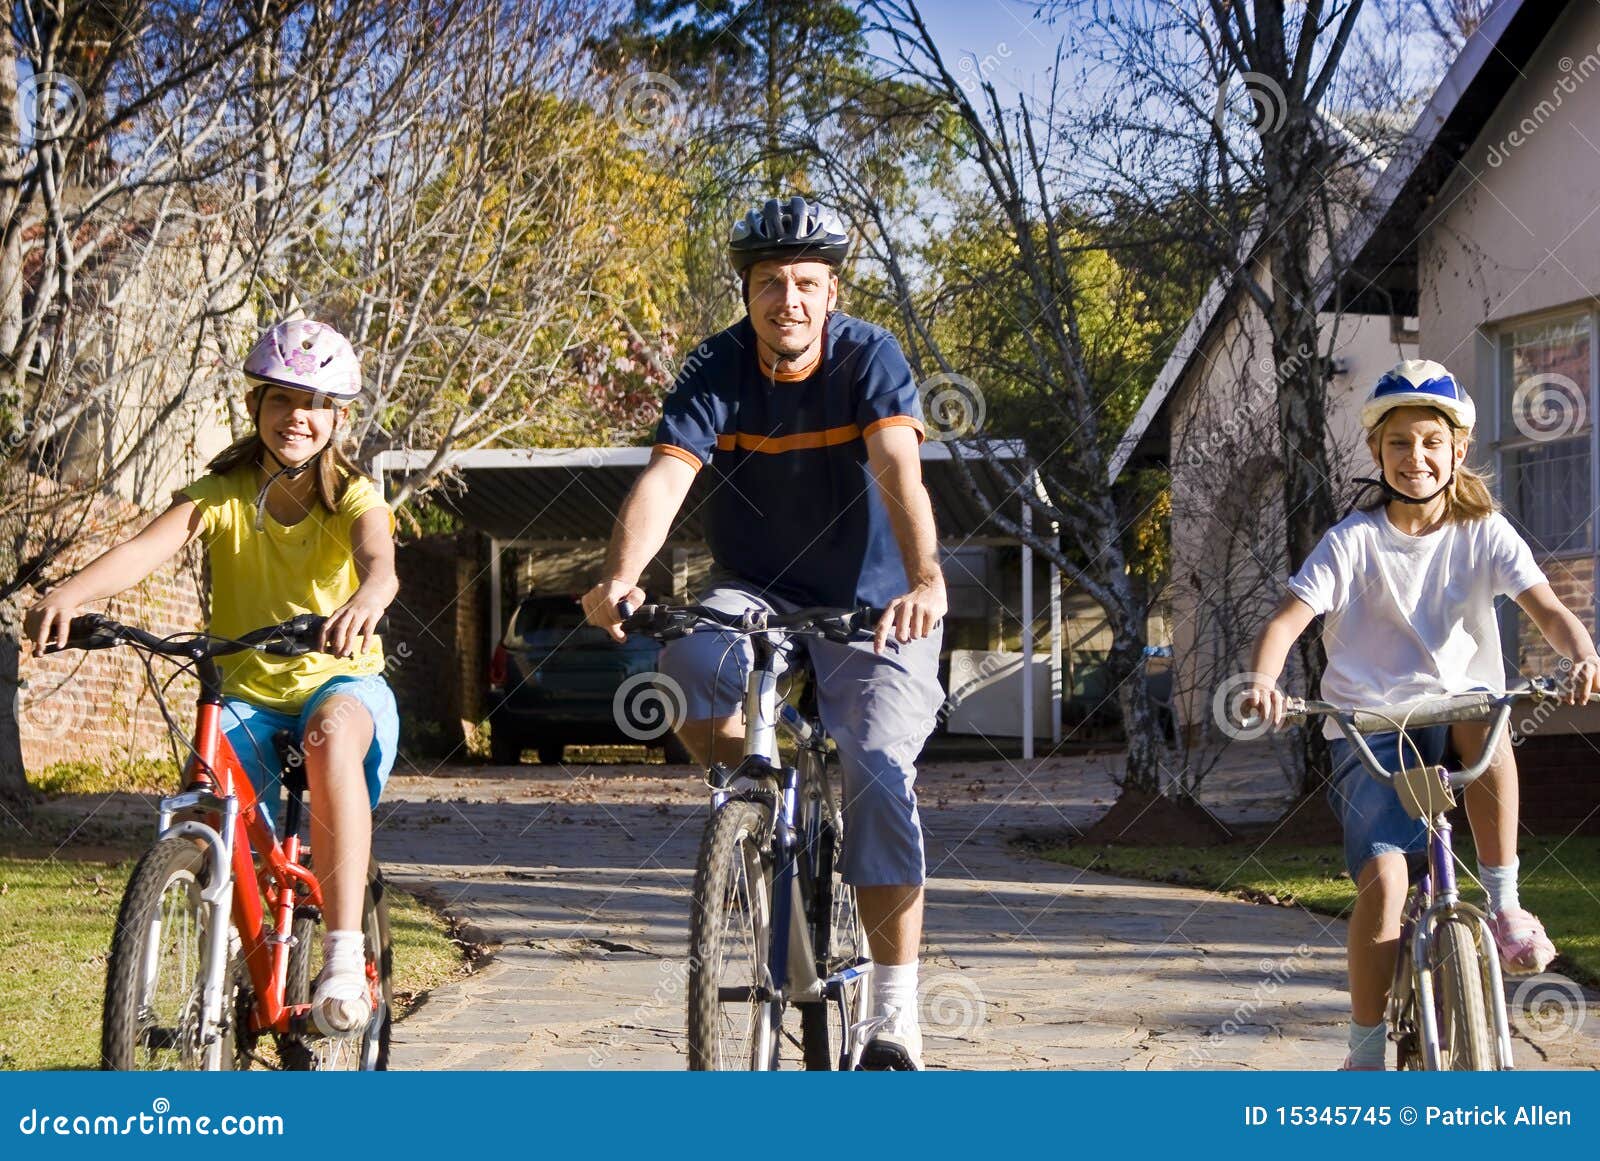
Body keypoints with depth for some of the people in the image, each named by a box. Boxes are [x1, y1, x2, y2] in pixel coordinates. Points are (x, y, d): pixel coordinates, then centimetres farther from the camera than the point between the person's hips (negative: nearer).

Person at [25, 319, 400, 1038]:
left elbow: (380, 562, -30)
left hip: (339, 682, -2)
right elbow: (149, 547, -24)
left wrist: (366, 601, -56)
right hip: (247, 695, 2)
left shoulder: (353, 497, -7)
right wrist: (72, 591, -45)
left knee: (330, 733, -38)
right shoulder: (222, 493, -5)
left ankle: (344, 957, -40)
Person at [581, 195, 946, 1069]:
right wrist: (620, 577, -45)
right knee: (691, 661, -32)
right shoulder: (718, 371, -12)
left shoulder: (869, 358, -17)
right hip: (757, 592, 2)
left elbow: (899, 473, -32)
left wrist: (924, 582, -50)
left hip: (869, 604, -1)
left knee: (878, 778, -18)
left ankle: (894, 1018, -10)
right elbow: (665, 478, -26)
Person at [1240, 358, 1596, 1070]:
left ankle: (1504, 904, -21)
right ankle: (1367, 1052, -8)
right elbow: (1289, 617, -13)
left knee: (1483, 719, -35)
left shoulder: (1484, 534, 1)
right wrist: (1262, 679, -35)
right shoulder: (1353, 542, -2)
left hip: (1453, 711, 1)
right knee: (1383, 878, -21)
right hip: (1369, 727, -1)